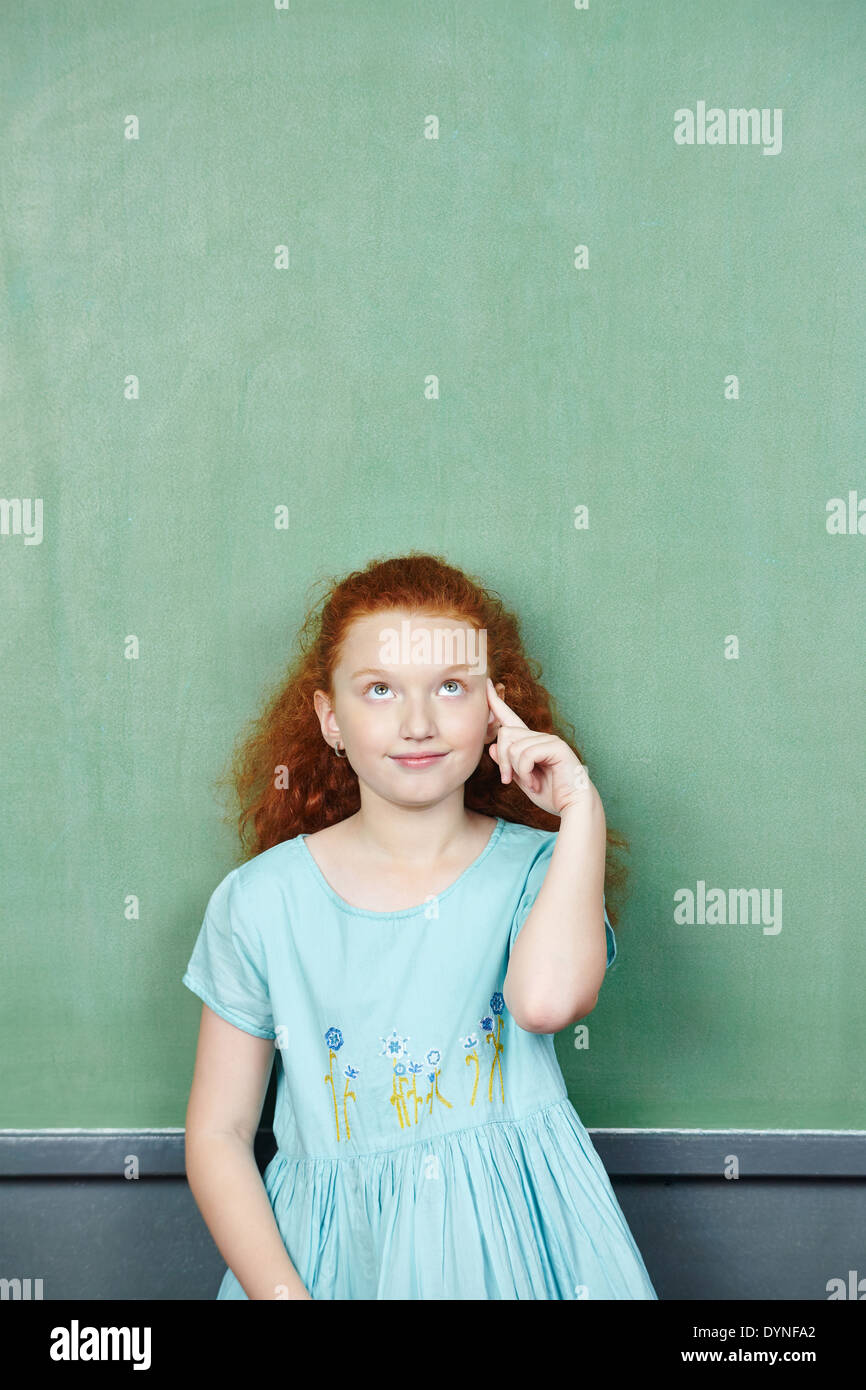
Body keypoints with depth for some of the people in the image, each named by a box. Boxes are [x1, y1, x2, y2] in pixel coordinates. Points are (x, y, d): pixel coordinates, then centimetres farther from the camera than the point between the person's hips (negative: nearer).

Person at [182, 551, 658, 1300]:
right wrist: (282, 1292, -13)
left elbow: (549, 999, -27)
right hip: (336, 1254, 1)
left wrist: (582, 810, -18)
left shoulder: (540, 870, -4)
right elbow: (218, 1135, 0)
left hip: (516, 1244, -1)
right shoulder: (260, 901, -3)